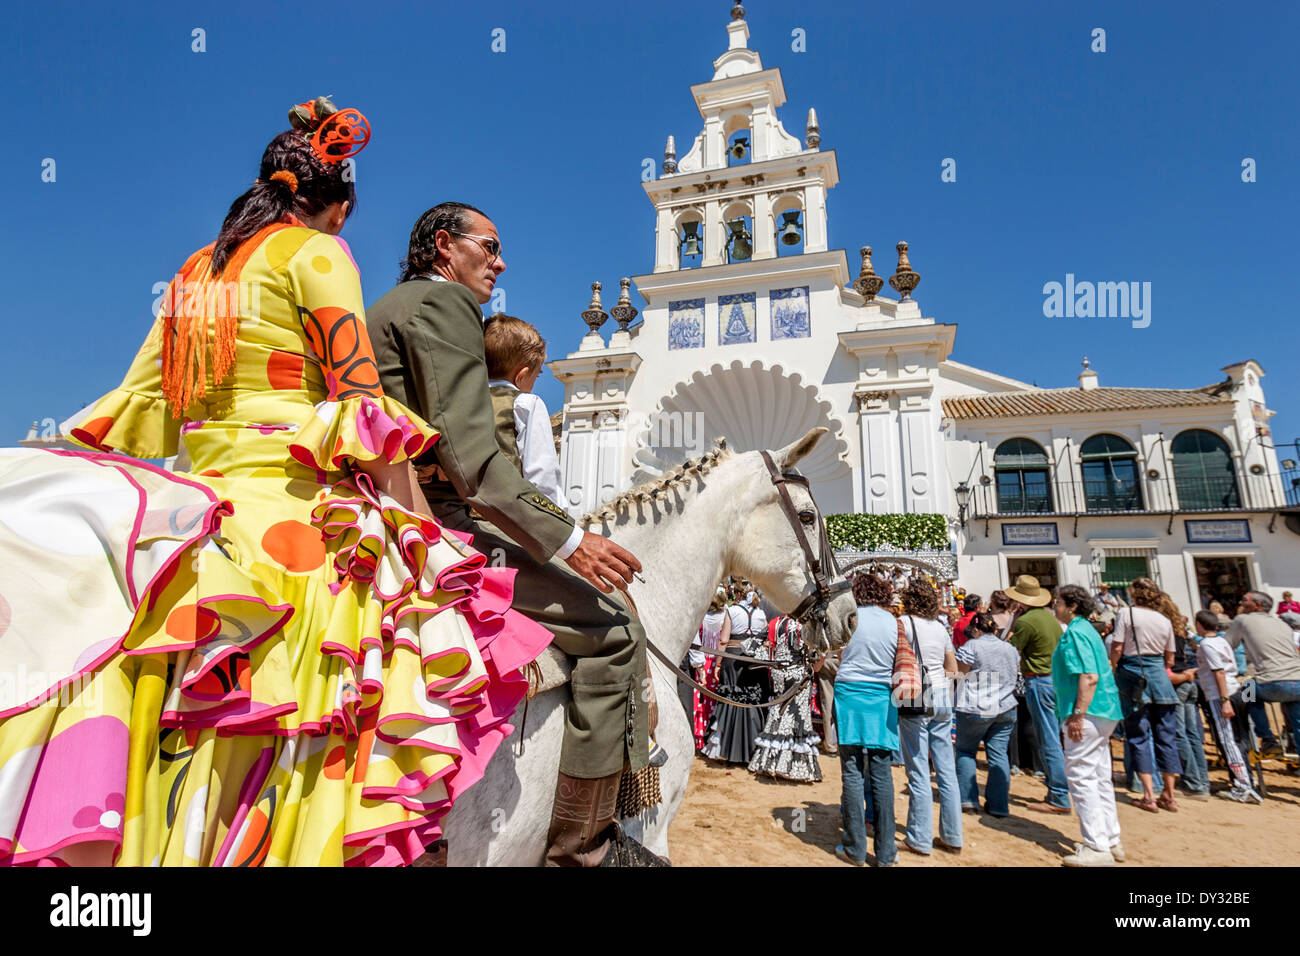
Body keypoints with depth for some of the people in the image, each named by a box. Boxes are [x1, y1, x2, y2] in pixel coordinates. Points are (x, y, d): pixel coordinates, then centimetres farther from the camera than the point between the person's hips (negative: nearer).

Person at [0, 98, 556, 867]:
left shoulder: (195, 270, 21)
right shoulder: (317, 254, 1)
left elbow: (135, 407, 19)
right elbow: (364, 401, -10)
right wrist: (422, 531, -8)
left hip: (195, 505, 7)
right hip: (293, 507, -7)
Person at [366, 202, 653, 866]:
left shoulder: (386, 309, 27)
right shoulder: (442, 301, -6)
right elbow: (468, 453, -20)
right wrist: (567, 538, -21)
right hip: (430, 518, -11)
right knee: (612, 627, -14)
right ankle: (581, 845, -6)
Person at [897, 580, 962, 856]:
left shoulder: (904, 622, -7)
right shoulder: (940, 627, 11)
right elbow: (953, 668, 20)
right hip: (942, 699, 6)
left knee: (918, 771, -1)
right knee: (946, 770, 10)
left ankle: (920, 840, 7)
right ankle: (952, 837, 19)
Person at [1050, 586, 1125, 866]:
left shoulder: (1075, 633, -15)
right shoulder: (1085, 629, 16)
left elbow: (1089, 677, -23)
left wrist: (1077, 714, -23)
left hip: (1088, 714, -10)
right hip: (1104, 712, 10)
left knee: (1081, 776, -5)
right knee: (1100, 777, 16)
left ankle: (1097, 848, 1)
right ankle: (1111, 840, 25)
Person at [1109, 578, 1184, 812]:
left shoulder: (1127, 613, -5)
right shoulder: (1166, 620, 8)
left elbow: (1116, 649, -10)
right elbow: (1170, 659, 10)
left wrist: (1115, 670, 6)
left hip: (1132, 674, -4)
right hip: (1159, 675, 4)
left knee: (1139, 735, 1)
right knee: (1166, 735, 10)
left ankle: (1149, 796, -1)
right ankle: (1169, 795, 16)